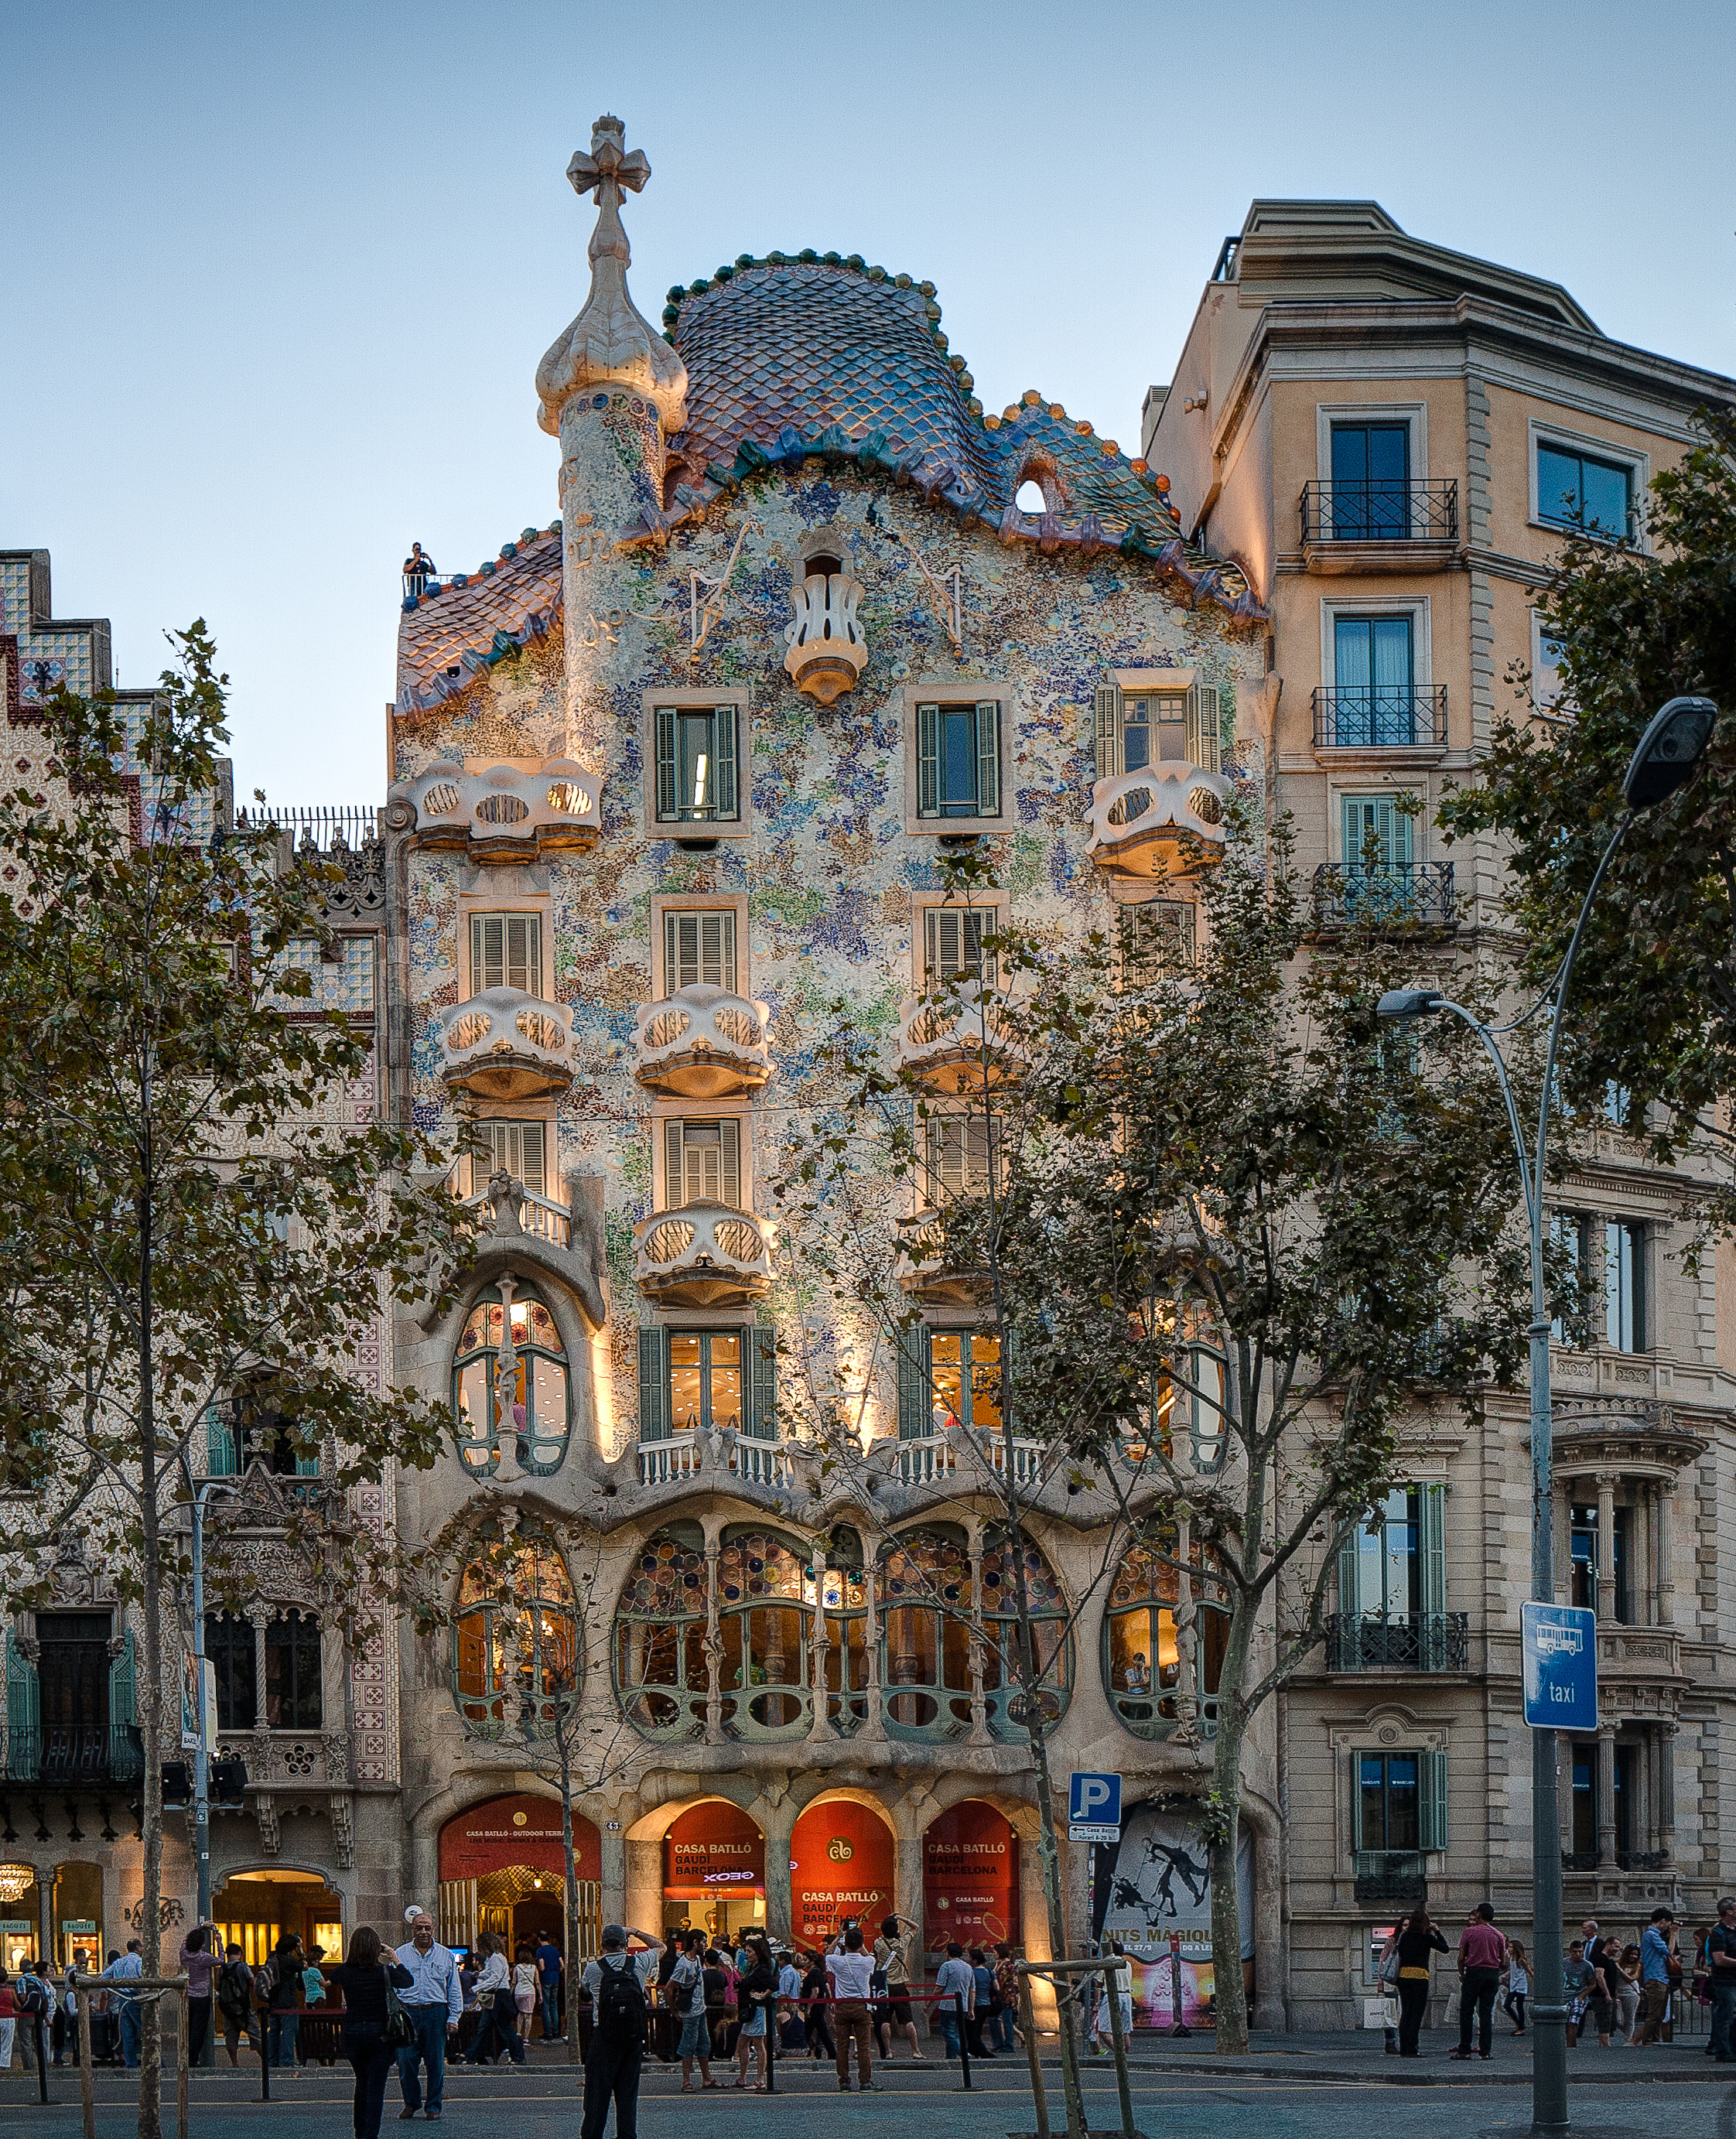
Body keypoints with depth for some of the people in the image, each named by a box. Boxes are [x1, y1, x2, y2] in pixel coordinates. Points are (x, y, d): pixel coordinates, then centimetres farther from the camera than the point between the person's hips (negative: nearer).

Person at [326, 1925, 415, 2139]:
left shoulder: (344, 1971, -7)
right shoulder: (384, 1972, -11)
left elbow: (332, 1980, 17)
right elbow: (408, 1981, 6)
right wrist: (395, 1959, 13)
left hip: (352, 2032, 3)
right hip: (380, 2033, -3)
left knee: (362, 2082, 21)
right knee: (376, 2086, 3)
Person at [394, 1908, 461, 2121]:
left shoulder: (445, 1955, 9)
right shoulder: (400, 1955, 9)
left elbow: (454, 1990, 11)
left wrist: (453, 2017, 1)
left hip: (436, 2014, 0)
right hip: (408, 2014, 0)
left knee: (436, 2062, 2)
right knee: (406, 2061, -2)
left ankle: (434, 2106, 12)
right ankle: (411, 2103, 14)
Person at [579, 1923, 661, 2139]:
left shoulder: (593, 1969, -4)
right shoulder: (639, 1963, -2)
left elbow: (582, 1985, 19)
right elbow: (659, 1945, 17)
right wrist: (635, 1932, 24)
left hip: (604, 2037, -1)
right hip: (633, 2038, 1)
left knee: (598, 2091, 3)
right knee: (628, 2090, 8)